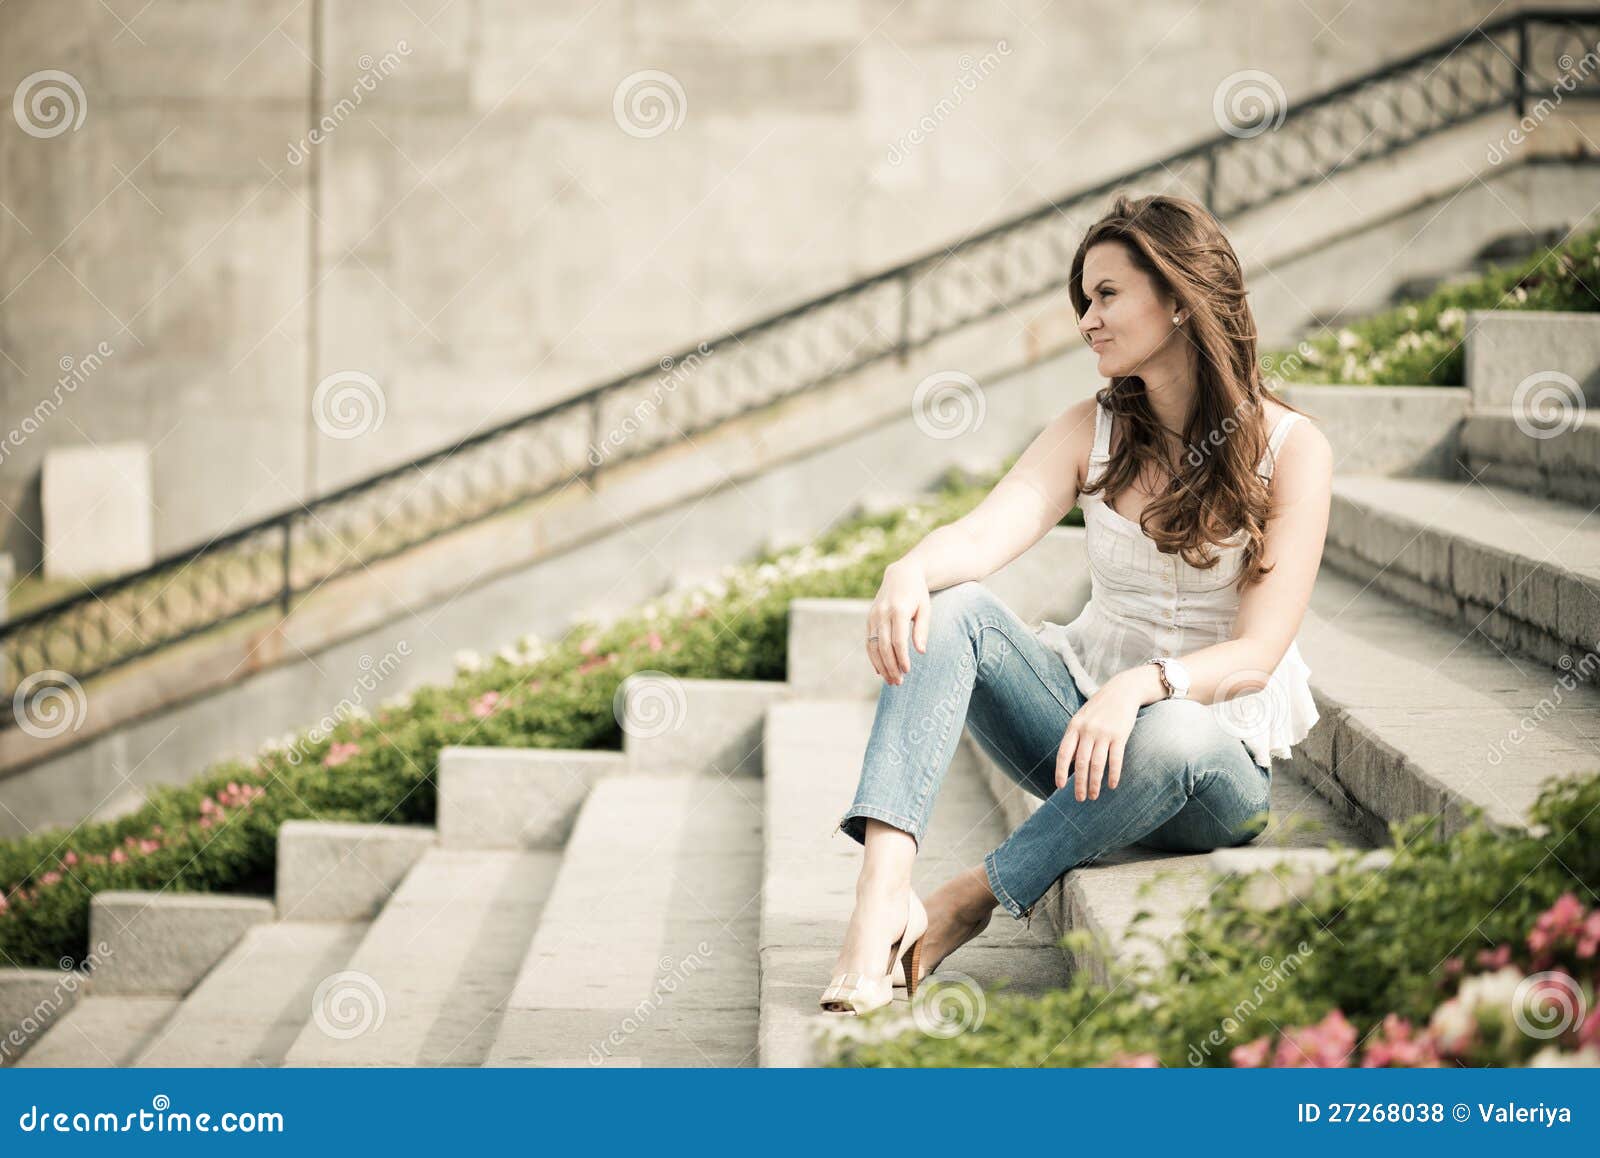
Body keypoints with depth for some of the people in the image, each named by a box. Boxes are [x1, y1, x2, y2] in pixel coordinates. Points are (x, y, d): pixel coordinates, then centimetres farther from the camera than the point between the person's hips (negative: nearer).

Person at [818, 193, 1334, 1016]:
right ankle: (883, 890, -39)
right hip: (1084, 715, 4)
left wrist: (1142, 686, -36)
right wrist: (912, 568, -37)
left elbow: (1256, 654, -17)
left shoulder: (1289, 449, -10)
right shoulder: (1091, 431, 3)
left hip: (1218, 757, -4)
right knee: (948, 611, -22)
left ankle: (962, 905, -22)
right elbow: (987, 532, -14)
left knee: (1168, 738, -40)